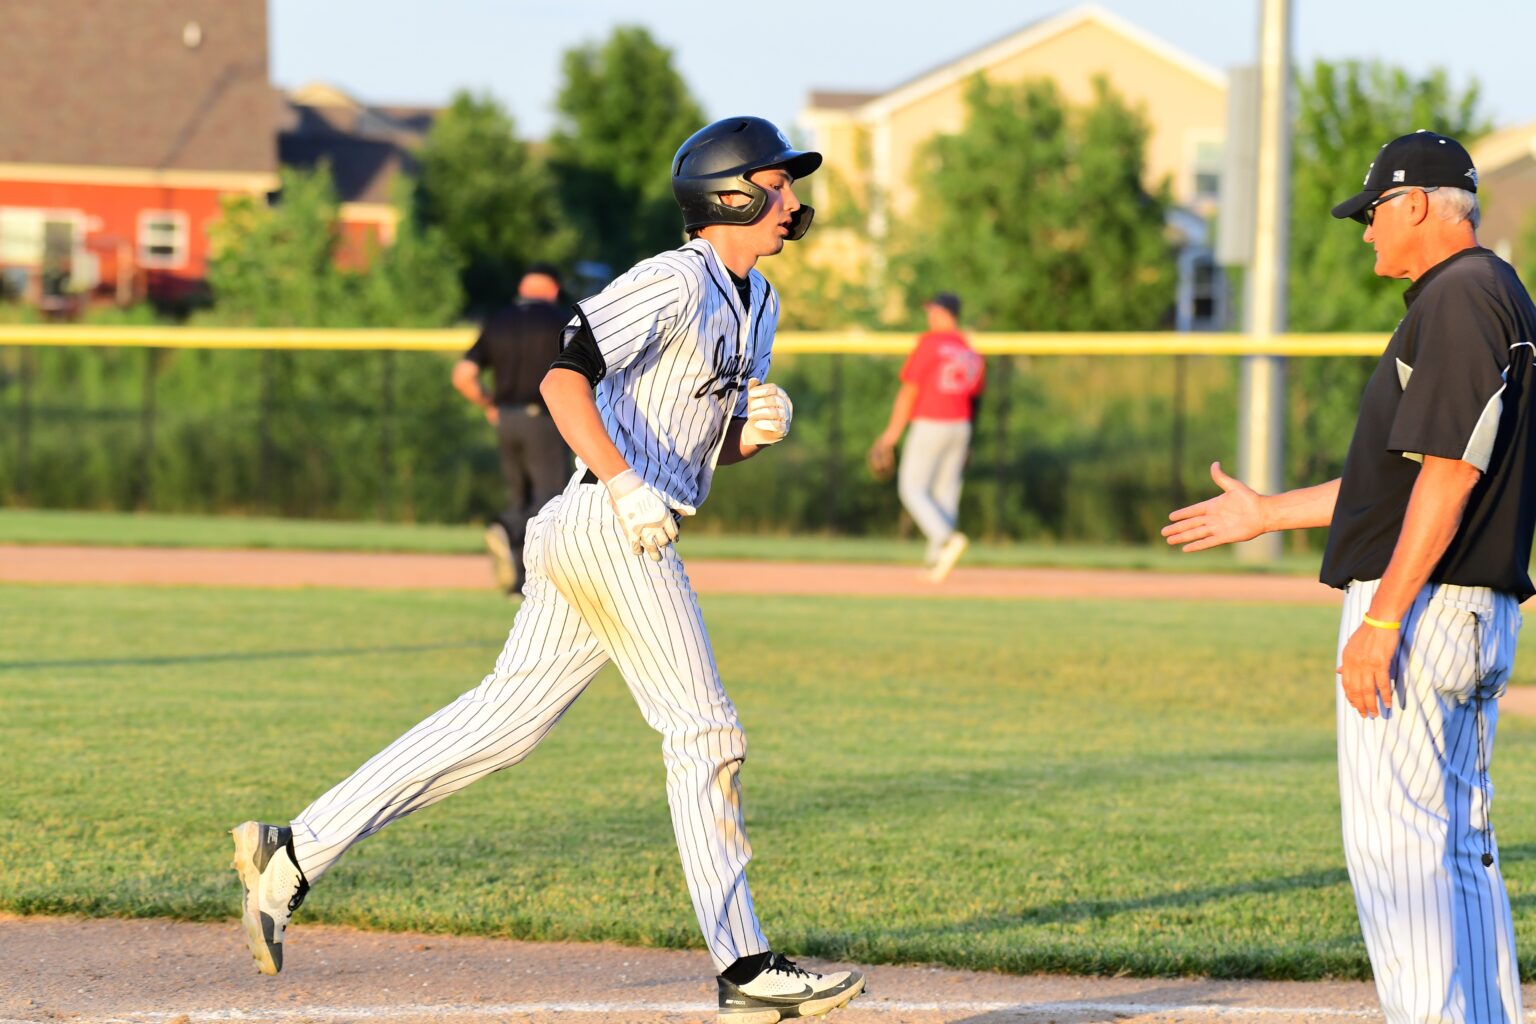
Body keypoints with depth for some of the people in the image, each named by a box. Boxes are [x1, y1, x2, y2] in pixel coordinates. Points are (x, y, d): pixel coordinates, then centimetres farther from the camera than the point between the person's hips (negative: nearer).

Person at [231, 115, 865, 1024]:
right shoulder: (672, 283, -11)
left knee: (507, 718, 9)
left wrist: (757, 428, 2)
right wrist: (626, 486, -29)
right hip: (612, 529, -10)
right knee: (705, 733, -6)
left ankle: (296, 854, 8)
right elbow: (566, 376, -20)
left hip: (581, 537, 10)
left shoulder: (757, 303, 19)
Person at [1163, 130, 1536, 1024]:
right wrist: (1269, 513, 32)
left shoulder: (1459, 298, -13)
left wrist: (1382, 618, -24)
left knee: (1394, 847, -11)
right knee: (1460, 847, 12)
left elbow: (1448, 474, -22)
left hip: (1420, 610, -11)